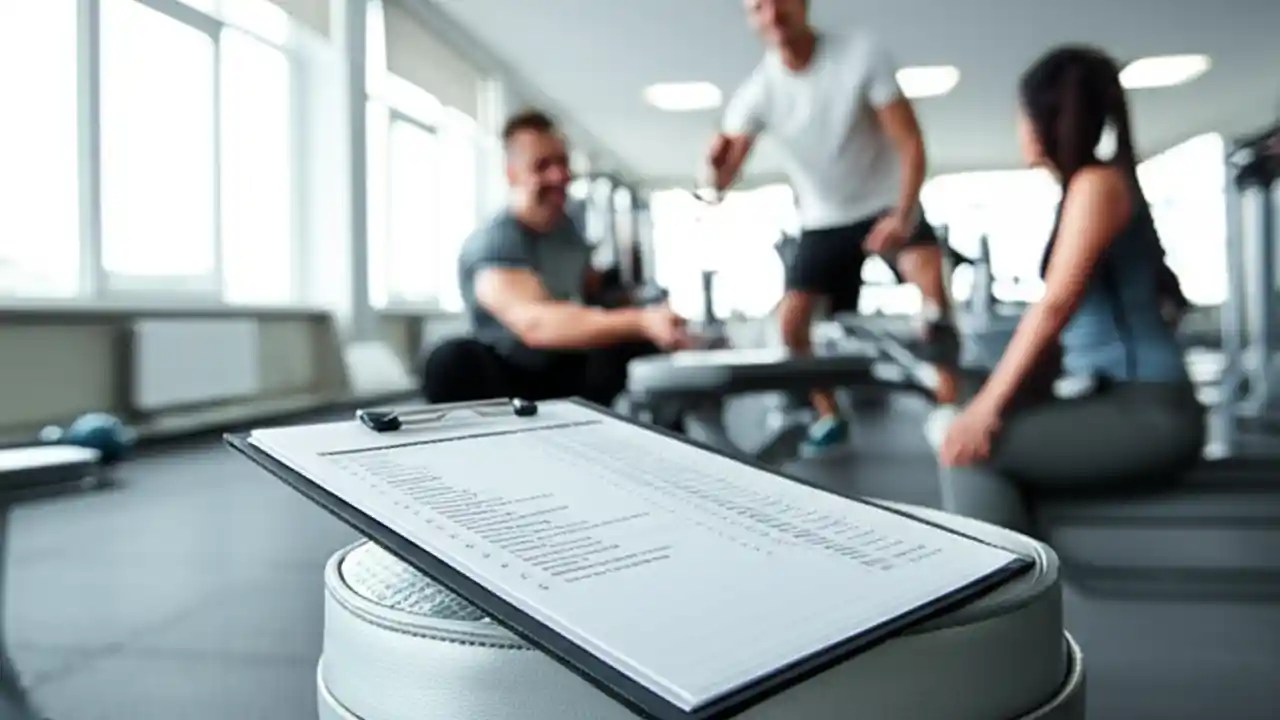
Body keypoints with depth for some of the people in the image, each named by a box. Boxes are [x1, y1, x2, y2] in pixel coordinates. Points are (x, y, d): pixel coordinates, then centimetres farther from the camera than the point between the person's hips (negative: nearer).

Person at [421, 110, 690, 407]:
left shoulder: (567, 227, 3)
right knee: (455, 360, -37)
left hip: (574, 374, 7)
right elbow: (534, 322, -42)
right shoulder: (490, 245, -22)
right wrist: (639, 321, -53)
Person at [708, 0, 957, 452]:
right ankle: (828, 417, 15)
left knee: (928, 273, -29)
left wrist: (902, 216, -31)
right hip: (824, 221, 3)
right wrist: (715, 163, -46)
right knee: (791, 319, -5)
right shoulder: (756, 93, -14)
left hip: (886, 204, -2)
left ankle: (946, 404, -21)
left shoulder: (862, 53, -19)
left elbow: (910, 144, -18)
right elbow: (722, 181, -22)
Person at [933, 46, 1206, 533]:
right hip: (1119, 403, 9)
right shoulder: (1085, 190, 17)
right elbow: (1064, 321, 17)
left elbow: (1055, 305, -18)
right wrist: (991, 399, 14)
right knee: (973, 446, 5)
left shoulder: (1097, 183, -9)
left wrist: (987, 407, -18)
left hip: (1147, 412, -9)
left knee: (969, 453, -18)